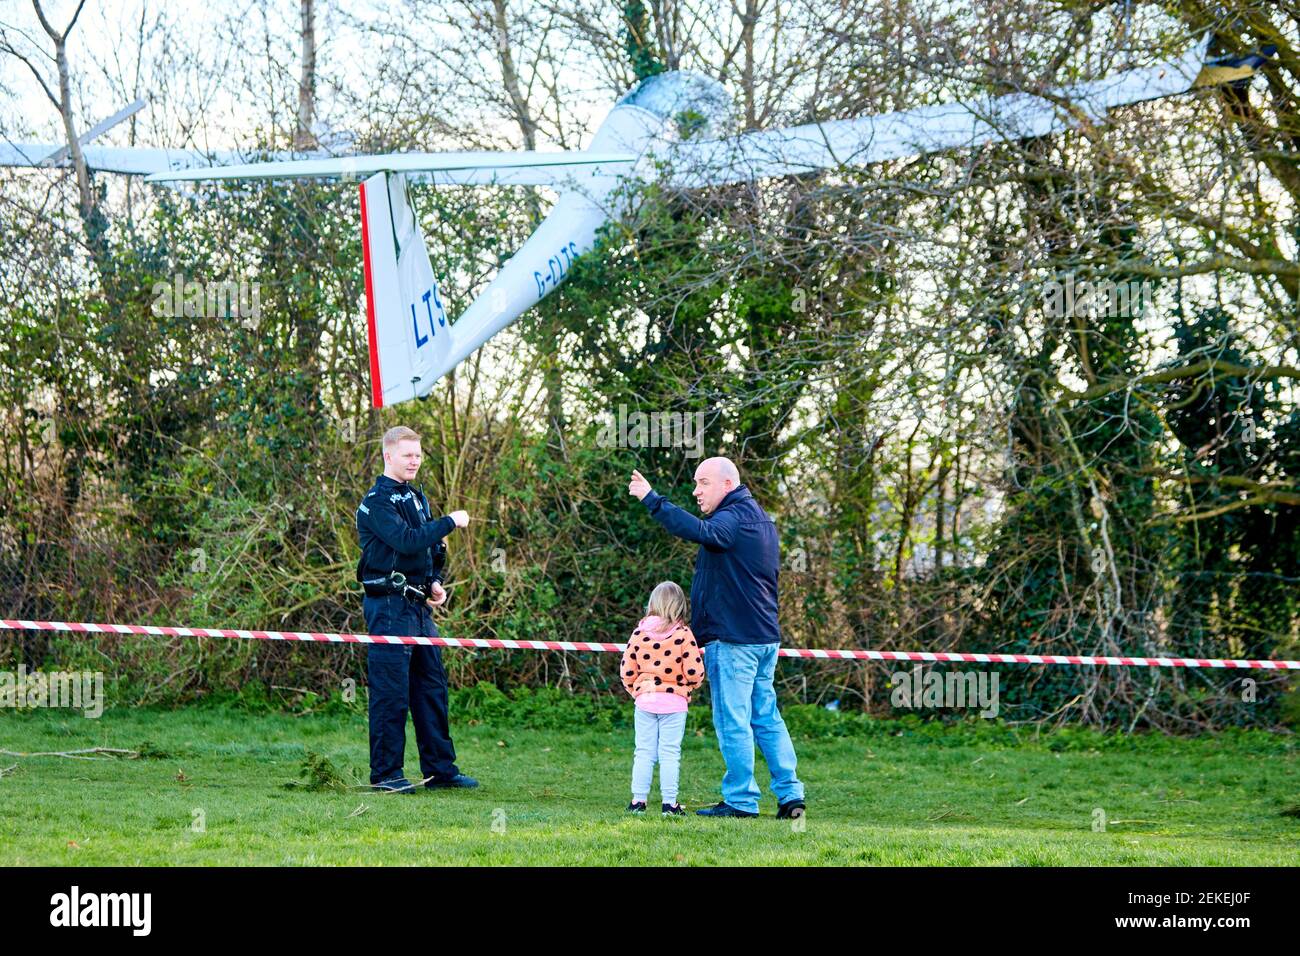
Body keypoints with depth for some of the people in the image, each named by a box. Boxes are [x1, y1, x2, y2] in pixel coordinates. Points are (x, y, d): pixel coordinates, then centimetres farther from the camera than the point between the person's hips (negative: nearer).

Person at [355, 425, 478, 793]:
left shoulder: (417, 498, 18)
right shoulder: (377, 502, -9)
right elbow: (407, 541, -23)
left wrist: (436, 583, 7)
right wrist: (450, 522, -15)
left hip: (418, 604, 9)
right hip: (388, 606, -9)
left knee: (432, 686, 9)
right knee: (391, 691, -6)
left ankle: (440, 768, 15)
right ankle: (385, 773, 0)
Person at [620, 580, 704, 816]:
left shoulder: (639, 633, 0)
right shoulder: (683, 635, -9)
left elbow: (626, 669, 2)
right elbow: (694, 671, -10)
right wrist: (690, 686, 11)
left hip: (644, 700, 2)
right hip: (674, 701, -2)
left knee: (643, 752, 8)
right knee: (670, 753, 2)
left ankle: (638, 800, 8)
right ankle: (669, 803, 2)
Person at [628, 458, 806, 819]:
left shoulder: (733, 518, -13)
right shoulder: (761, 518, 19)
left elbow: (702, 532, -34)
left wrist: (652, 499, -36)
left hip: (732, 639, -10)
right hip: (765, 636, 10)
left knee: (733, 720, -4)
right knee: (767, 716, 12)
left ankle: (741, 800, -1)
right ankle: (790, 793, 10)